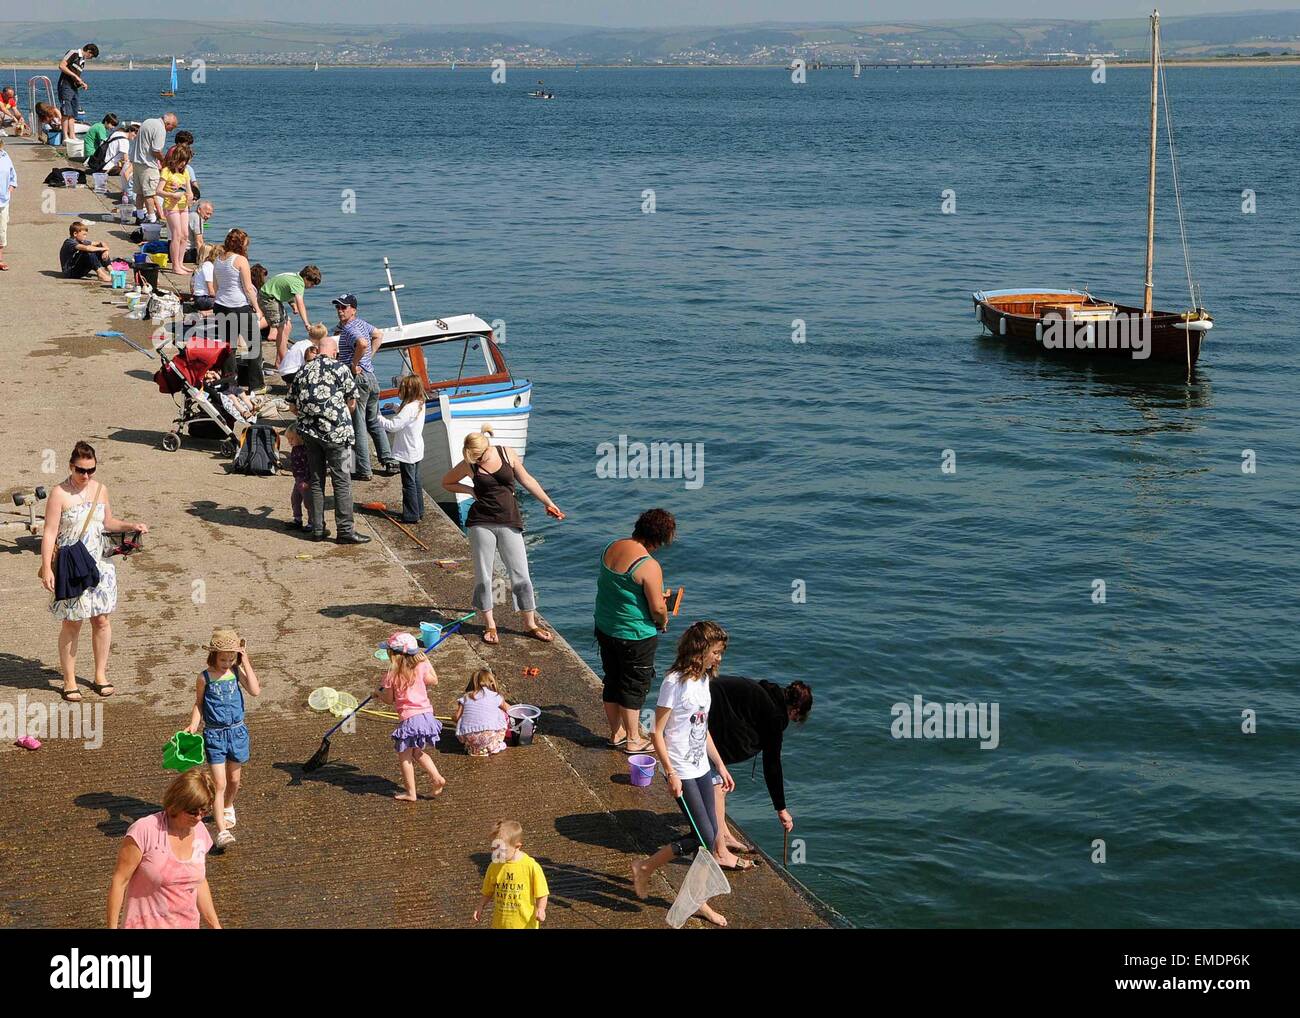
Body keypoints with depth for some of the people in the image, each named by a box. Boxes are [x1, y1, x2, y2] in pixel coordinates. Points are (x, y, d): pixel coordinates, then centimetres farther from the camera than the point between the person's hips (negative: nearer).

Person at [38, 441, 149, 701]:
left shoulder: (100, 489, 5)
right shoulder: (60, 493, -11)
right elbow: (50, 533, -12)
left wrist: (131, 526, 3)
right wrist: (47, 568, -19)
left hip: (99, 565, 5)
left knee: (101, 620, 8)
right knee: (72, 623, 2)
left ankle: (100, 675, 23)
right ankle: (69, 681, 14)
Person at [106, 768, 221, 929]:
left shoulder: (200, 833, 1)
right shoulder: (144, 831, -17)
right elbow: (119, 881, -12)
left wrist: (215, 925, 17)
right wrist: (112, 927, -11)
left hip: (188, 924, 5)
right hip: (147, 925, -5)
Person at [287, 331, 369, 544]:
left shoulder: (303, 371, 9)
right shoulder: (340, 369, -5)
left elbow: (294, 405, 13)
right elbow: (352, 401, 5)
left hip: (309, 432, 5)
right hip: (335, 431, -5)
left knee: (316, 481, 13)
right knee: (342, 482, 0)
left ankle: (317, 529, 15)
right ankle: (345, 530, -1)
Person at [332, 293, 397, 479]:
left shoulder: (349, 330, -16)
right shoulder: (362, 323, 13)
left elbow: (363, 344, -36)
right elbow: (379, 335, 31)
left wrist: (354, 364, -22)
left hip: (357, 378, -9)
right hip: (371, 377, 9)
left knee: (358, 427, -3)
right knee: (374, 423, 18)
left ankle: (363, 470, -1)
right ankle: (389, 462, 18)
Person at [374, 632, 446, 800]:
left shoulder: (392, 676, -10)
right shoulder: (421, 667, 0)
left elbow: (389, 699, 1)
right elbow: (434, 681, 17)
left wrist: (379, 692, 21)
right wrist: (426, 661, 21)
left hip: (408, 718, -6)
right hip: (426, 714, 6)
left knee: (404, 756, 8)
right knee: (417, 752, 24)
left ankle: (410, 792, 10)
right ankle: (437, 778, 13)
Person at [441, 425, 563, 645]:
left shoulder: (506, 454, -3)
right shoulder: (469, 466, -4)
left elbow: (526, 480, 9)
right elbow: (447, 482, 12)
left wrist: (548, 503, 15)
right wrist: (472, 491, -3)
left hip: (509, 522, 1)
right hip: (481, 524, -1)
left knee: (521, 575, 2)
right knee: (483, 576, 4)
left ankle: (530, 624, 15)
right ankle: (489, 625, 19)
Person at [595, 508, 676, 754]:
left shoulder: (611, 548, -2)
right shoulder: (649, 566, -25)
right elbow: (658, 608, -22)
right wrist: (663, 622, 1)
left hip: (604, 629, 7)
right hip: (635, 636, -7)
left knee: (612, 681, 19)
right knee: (634, 686, 9)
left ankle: (616, 733, 33)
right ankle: (633, 740, 20)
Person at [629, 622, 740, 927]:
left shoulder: (703, 680, 8)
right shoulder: (675, 682, -18)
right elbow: (658, 733, -17)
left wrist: (720, 766, 19)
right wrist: (671, 774, -19)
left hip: (701, 768, 8)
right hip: (682, 772, -8)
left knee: (708, 835, 8)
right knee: (704, 837, -8)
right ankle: (644, 867, 8)